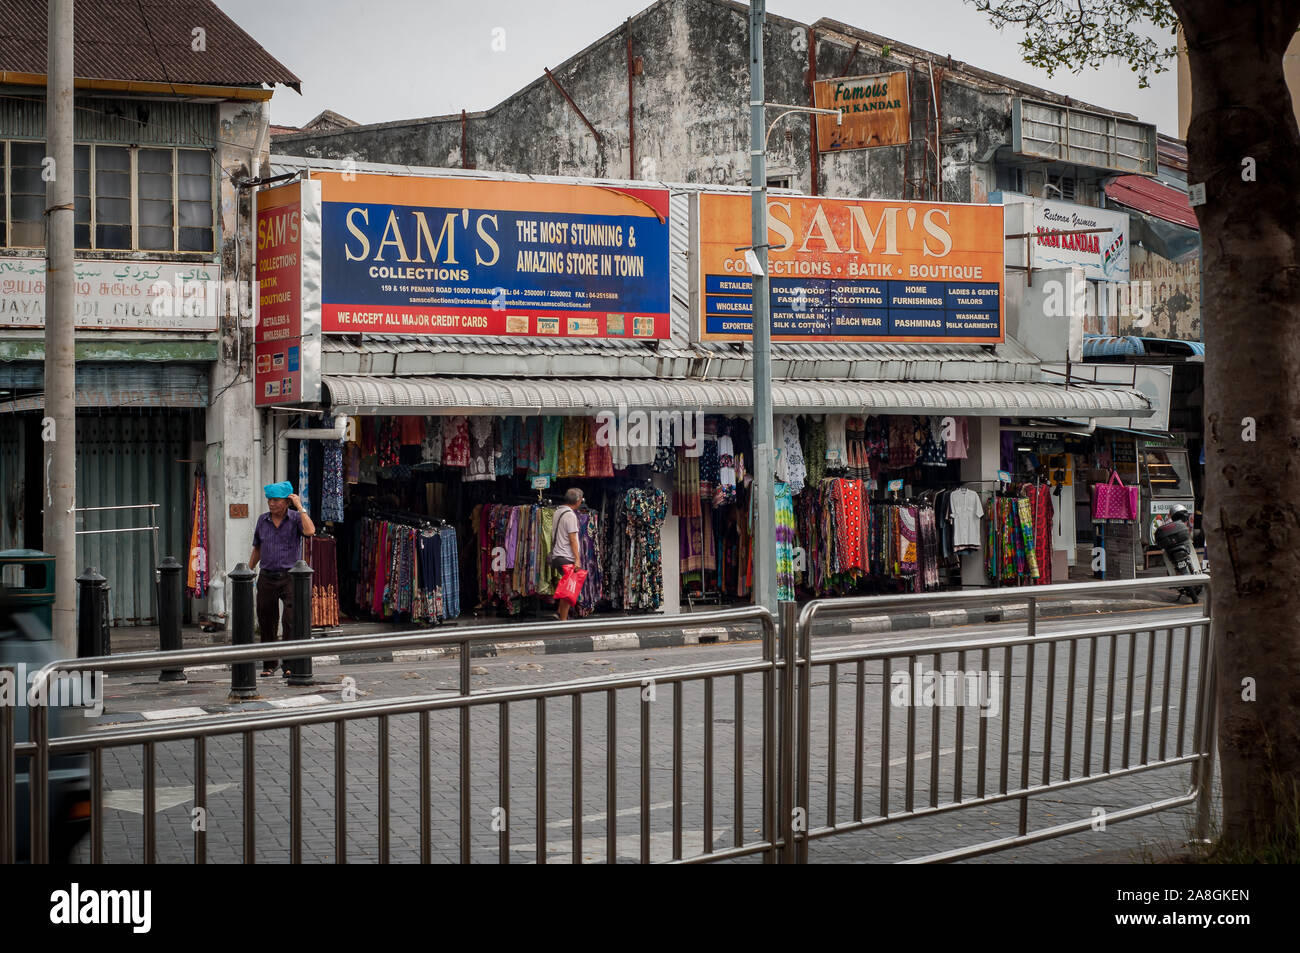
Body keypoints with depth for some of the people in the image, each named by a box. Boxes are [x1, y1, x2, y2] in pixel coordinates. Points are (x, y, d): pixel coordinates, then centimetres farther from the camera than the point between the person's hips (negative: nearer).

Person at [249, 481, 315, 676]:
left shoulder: (296, 518, -1)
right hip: (267, 578, 4)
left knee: (292, 621, -13)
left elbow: (310, 531, -23)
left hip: (290, 577, -4)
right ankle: (269, 664, 18)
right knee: (266, 622, 7)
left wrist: (300, 507, -17)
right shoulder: (262, 520, 10)